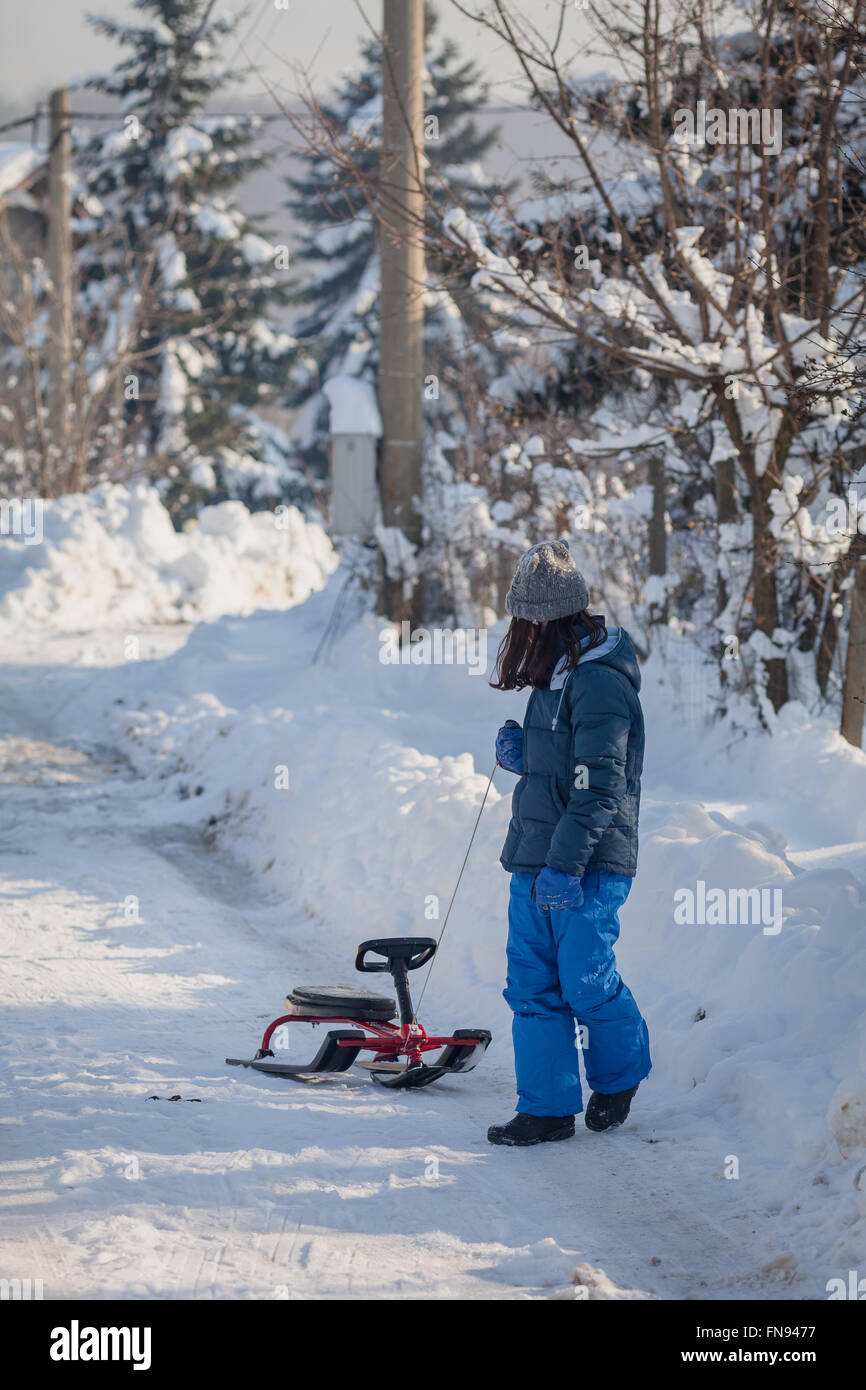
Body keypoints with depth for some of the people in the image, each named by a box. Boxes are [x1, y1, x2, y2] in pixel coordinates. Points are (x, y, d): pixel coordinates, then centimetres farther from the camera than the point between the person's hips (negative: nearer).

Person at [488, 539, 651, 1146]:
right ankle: (548, 1108, 9)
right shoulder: (557, 675, 16)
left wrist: (565, 863, -24)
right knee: (533, 987, 5)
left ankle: (620, 1075, 23)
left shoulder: (599, 682, -15)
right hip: (536, 861, 9)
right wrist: (520, 753, 6)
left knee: (586, 985, -2)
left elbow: (600, 784, -20)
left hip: (587, 866, -9)